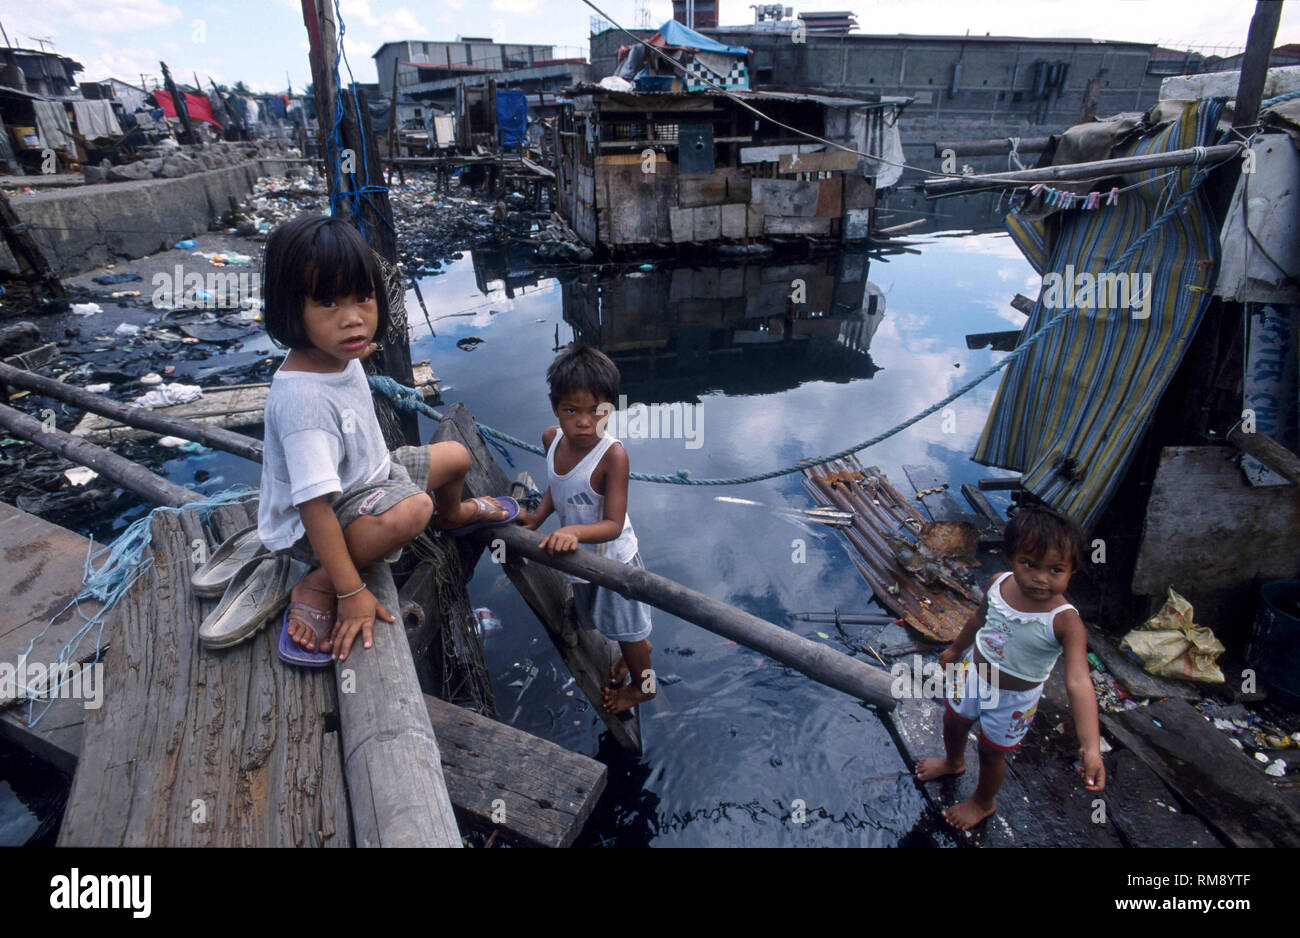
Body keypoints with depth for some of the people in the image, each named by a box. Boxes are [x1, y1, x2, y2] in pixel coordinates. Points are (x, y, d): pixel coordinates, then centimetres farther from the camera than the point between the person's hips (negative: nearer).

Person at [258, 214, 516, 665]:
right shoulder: (302, 397, -38)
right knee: (412, 509, -39)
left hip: (369, 475, 10)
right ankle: (316, 588, -15)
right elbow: (315, 508, -38)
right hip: (314, 525, -10)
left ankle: (454, 514, 55)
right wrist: (351, 592, -36)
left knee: (455, 456, 18)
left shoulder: (339, 356, -10)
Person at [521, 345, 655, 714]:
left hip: (612, 559, -7)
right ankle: (640, 646, 61)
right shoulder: (552, 439, -12)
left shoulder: (613, 454, -34)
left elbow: (613, 525, -33)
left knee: (627, 630, 17)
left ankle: (643, 684, 46)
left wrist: (574, 531, -49)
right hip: (579, 556, 7)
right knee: (604, 618, 30)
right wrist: (537, 518, -4)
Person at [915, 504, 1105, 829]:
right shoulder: (999, 584, -20)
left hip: (1012, 699, -5)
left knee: (991, 752, 19)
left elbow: (1079, 683, -42)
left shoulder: (1065, 621, -34)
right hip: (973, 672, 5)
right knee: (952, 722, 28)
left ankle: (984, 802, 53)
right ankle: (954, 762, 64)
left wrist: (1090, 747, -52)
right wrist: (956, 649, 18)